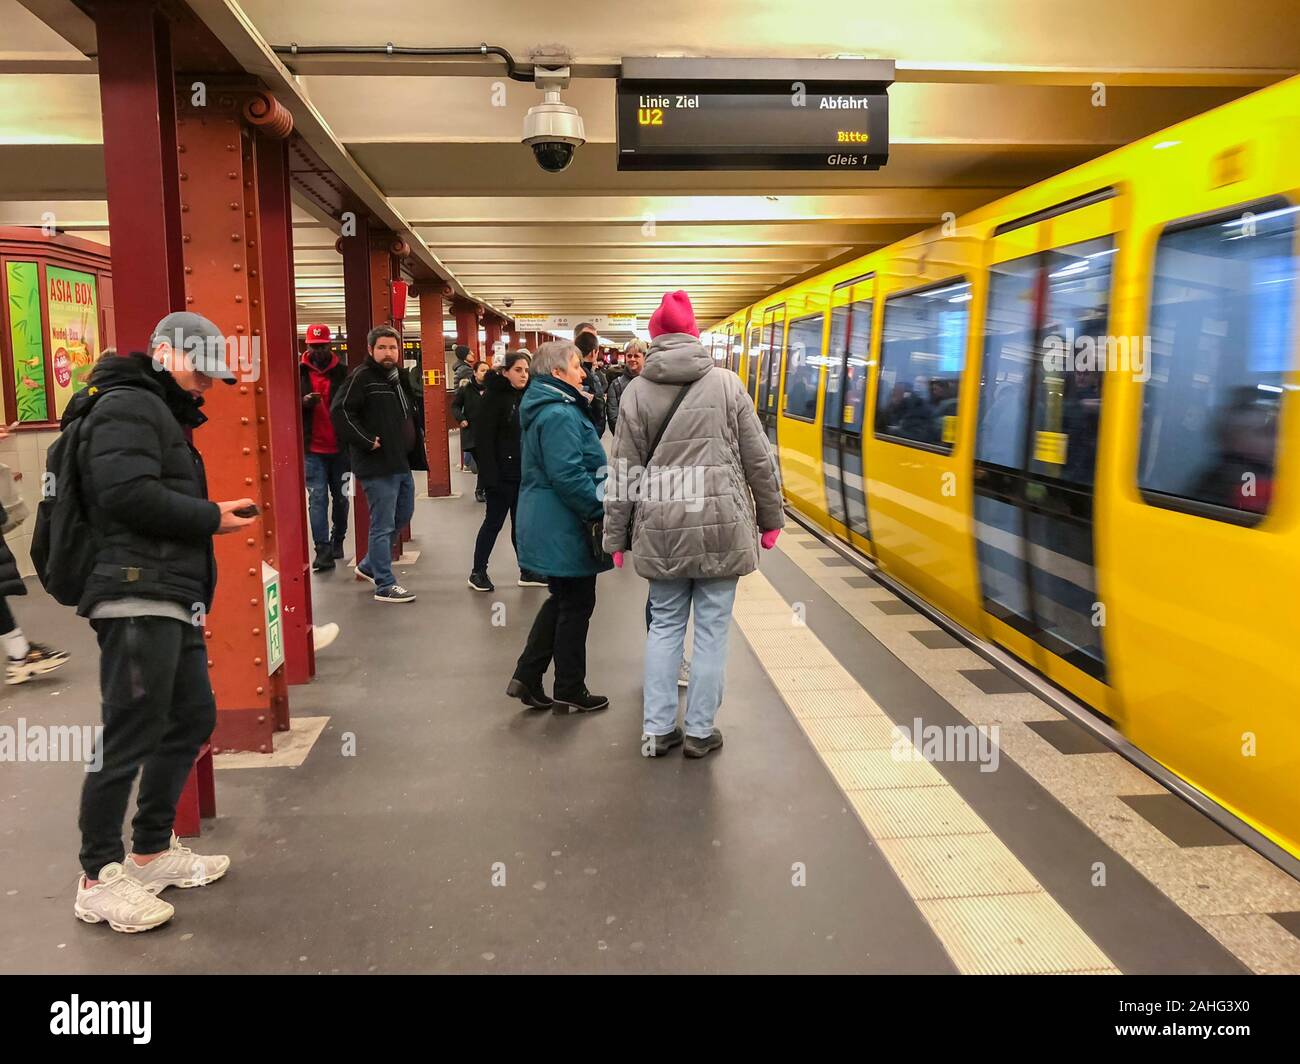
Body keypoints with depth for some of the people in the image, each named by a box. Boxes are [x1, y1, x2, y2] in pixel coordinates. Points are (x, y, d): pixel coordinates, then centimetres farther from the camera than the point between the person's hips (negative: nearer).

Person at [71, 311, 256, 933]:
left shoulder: (164, 415, 24)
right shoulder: (129, 404, -8)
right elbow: (127, 494, -21)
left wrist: (211, 516, 6)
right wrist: (211, 518, -13)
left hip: (171, 601, 11)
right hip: (137, 600, -11)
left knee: (192, 720, 15)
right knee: (129, 739, -5)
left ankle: (151, 852, 28)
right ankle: (99, 881, 8)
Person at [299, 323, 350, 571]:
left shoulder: (342, 372, 3)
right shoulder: (299, 372, 4)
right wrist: (304, 402, -15)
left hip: (340, 447, 1)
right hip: (313, 448, 0)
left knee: (341, 497, 10)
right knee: (317, 498, -5)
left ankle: (337, 542, 28)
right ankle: (323, 550, -5)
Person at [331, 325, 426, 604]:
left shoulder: (399, 376, 15)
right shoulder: (362, 377, -13)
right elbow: (340, 411, -23)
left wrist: (418, 433, 14)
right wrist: (367, 441, -22)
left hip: (402, 462, 10)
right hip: (378, 465, -10)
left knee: (403, 514, 20)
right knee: (383, 526, -3)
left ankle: (369, 566, 36)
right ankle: (384, 586, 6)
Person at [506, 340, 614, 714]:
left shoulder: (544, 408, 13)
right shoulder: (560, 414, -20)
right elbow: (568, 475, -27)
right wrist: (602, 510, -18)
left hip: (549, 524, 10)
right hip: (565, 527, -10)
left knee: (562, 600, 20)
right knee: (576, 605, 3)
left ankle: (527, 677, 21)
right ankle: (570, 693, 16)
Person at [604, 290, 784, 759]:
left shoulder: (637, 392, 1)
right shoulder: (727, 384, -1)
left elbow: (624, 472, 2)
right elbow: (758, 459, 1)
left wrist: (616, 537, 9)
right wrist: (770, 518, 13)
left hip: (662, 528, 2)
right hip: (721, 525, -1)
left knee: (664, 625, 15)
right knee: (711, 629, 9)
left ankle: (657, 730, 20)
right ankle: (699, 732, 19)